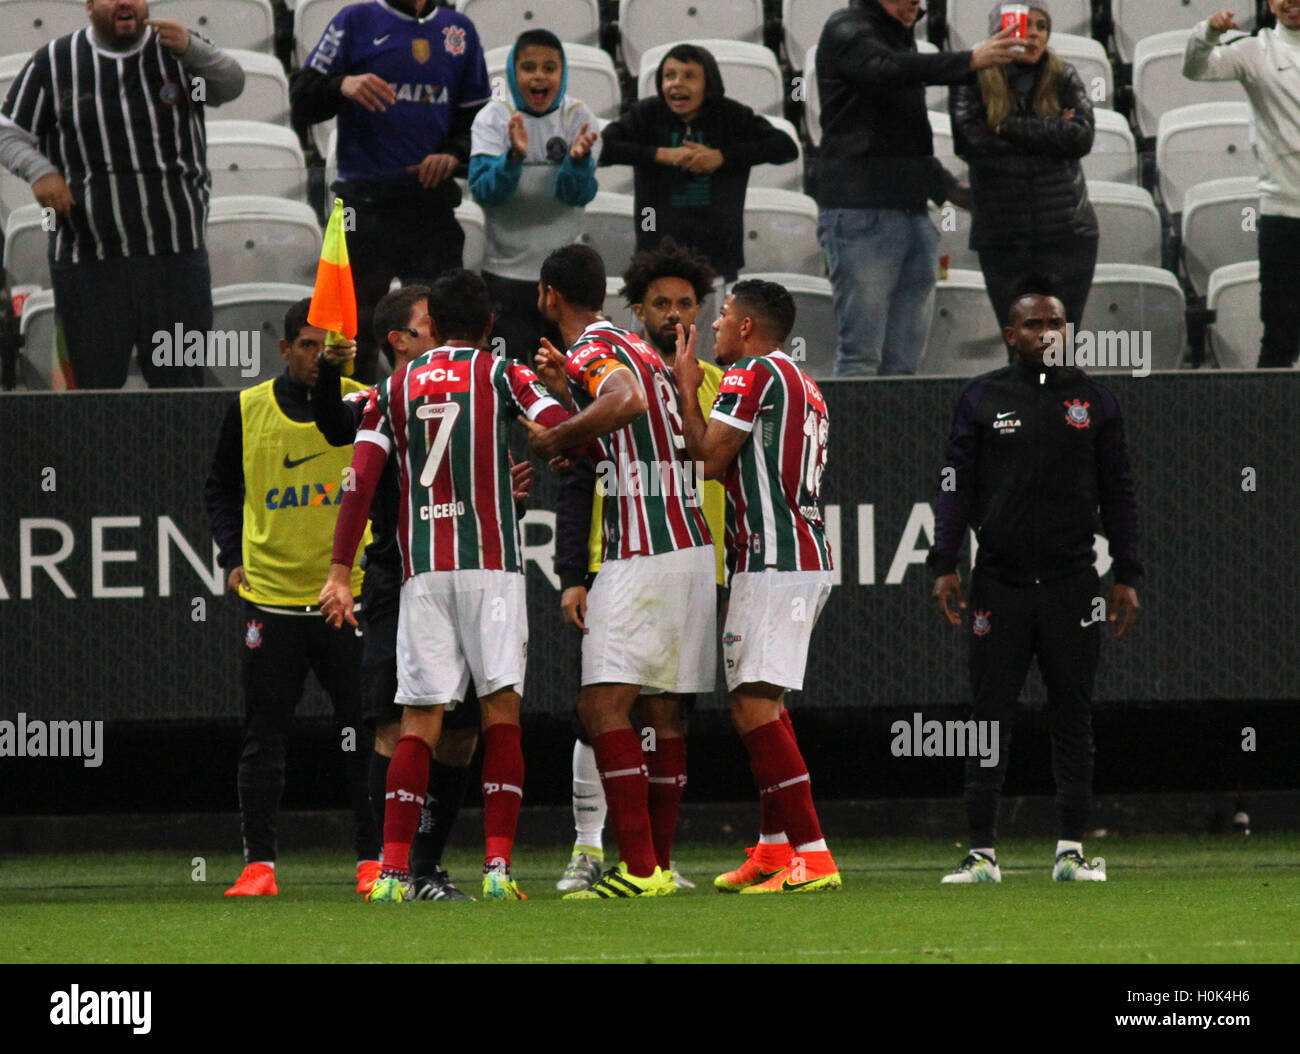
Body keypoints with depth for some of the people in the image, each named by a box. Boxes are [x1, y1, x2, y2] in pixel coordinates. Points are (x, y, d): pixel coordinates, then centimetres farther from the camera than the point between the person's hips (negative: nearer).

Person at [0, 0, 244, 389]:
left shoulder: (176, 51, 5)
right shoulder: (54, 62, 4)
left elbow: (231, 86, -11)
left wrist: (191, 50, -32)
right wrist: (39, 171, -14)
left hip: (175, 252, 0)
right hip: (86, 252, 0)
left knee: (179, 378, 5)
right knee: (93, 378, 3)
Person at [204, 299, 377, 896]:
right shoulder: (248, 410, 5)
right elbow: (221, 489, 15)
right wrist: (232, 556, 5)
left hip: (350, 594, -1)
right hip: (270, 595, 1)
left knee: (366, 730, 0)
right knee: (263, 735, 2)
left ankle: (374, 858, 8)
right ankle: (259, 863, 7)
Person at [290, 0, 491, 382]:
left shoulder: (459, 31, 14)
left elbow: (477, 115, 18)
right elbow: (302, 101, -1)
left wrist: (454, 154, -2)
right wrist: (342, 86, -22)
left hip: (432, 203, 3)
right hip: (365, 203, -3)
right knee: (357, 323, -3)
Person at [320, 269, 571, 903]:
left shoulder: (395, 389, 11)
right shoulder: (502, 375, 3)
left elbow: (360, 483, 4)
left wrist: (340, 572, 4)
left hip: (422, 571, 2)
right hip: (491, 565, -2)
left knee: (420, 722, 4)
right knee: (501, 713, -1)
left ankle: (394, 869, -3)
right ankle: (497, 866, -10)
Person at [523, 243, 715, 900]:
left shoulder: (591, 352, -8)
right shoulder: (634, 348, 22)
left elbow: (627, 402, -31)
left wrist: (554, 437, -19)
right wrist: (567, 394, 20)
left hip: (642, 553, -10)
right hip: (689, 544, 10)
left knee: (603, 704, -13)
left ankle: (640, 867, -20)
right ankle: (658, 862, 14)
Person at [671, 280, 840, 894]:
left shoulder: (753, 375, -8)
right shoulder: (804, 387, 22)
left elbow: (707, 459, -7)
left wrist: (685, 386, 4)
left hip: (772, 562, -10)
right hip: (808, 560, 10)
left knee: (754, 707, -14)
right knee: (763, 705, 18)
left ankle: (812, 858, -22)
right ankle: (773, 851, 22)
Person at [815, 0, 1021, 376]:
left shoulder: (901, 37, 23)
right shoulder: (846, 31, -3)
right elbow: (885, 69, -25)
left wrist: (948, 189, 18)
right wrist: (971, 60, -30)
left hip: (913, 215, 8)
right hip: (862, 214, -8)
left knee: (904, 359, 4)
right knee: (861, 357, -11)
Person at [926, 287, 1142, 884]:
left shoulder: (1092, 400, 9)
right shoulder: (982, 399, 6)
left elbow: (1118, 492, 10)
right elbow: (957, 485, 4)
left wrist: (1127, 577, 5)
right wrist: (943, 565, -6)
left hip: (1071, 584, 1)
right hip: (999, 583, -1)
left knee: (1072, 717, 3)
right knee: (990, 717, -1)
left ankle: (1072, 850, 6)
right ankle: (982, 851, 1)